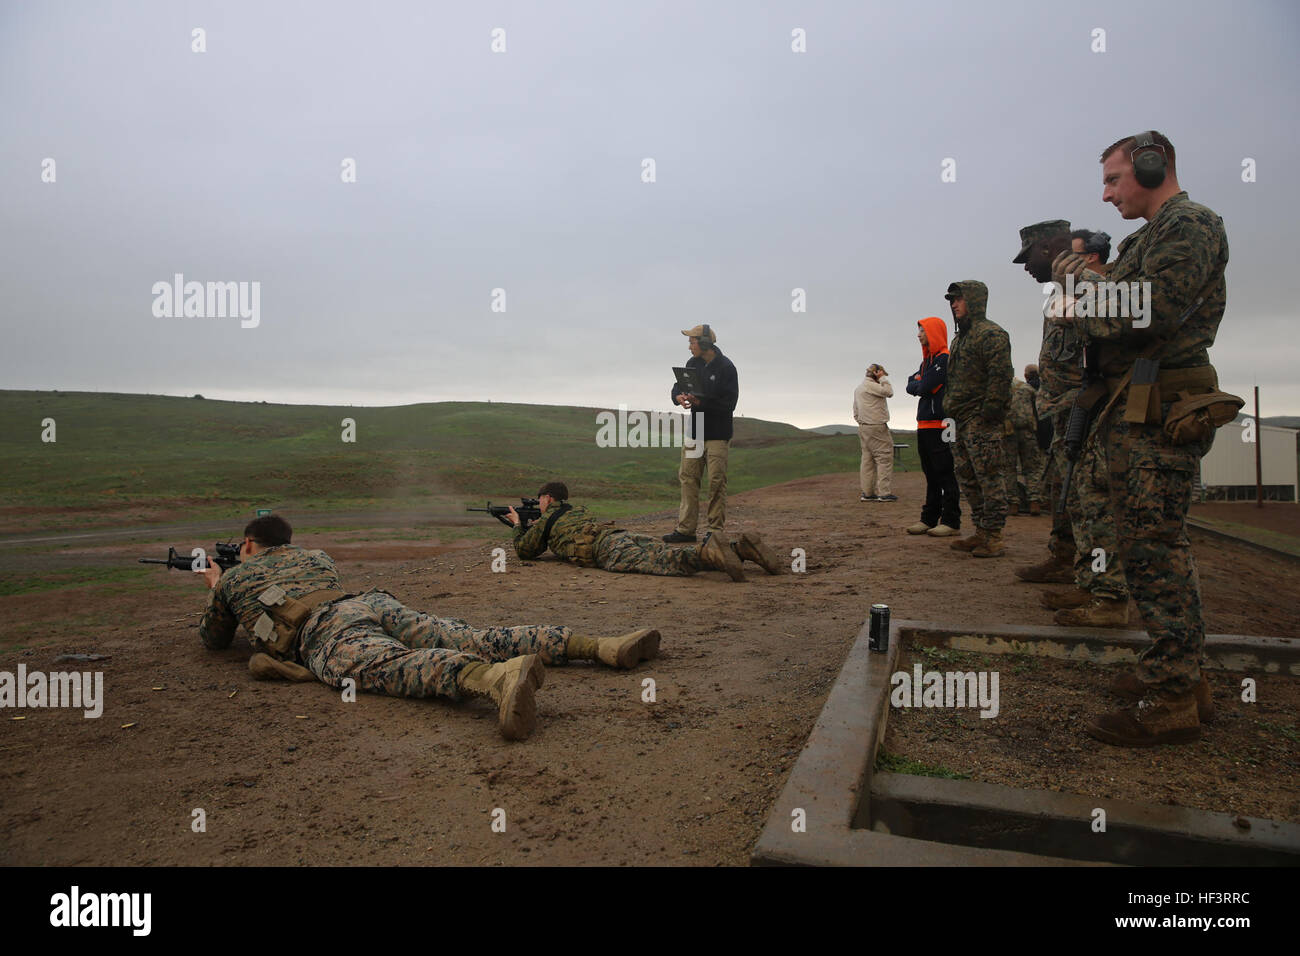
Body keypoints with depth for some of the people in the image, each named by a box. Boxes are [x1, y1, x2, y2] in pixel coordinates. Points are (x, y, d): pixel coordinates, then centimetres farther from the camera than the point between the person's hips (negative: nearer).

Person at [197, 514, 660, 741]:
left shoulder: (232, 578, 30)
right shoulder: (314, 556, 41)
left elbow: (214, 639, 45)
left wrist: (216, 590, 64)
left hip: (327, 634, -5)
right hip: (377, 602, 5)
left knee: (395, 667, -34)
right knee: (477, 640, -10)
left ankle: (499, 679, -68)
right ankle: (603, 645, -27)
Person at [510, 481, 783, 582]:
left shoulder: (546, 520, 25)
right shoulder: (580, 511, 45)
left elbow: (525, 550, 36)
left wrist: (518, 525, 55)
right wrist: (531, 525, 70)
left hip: (609, 549, -7)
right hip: (630, 536, 7)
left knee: (661, 563, -31)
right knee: (671, 556, -10)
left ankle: (709, 550, -59)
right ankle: (740, 547, -29)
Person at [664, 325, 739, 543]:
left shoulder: (726, 367, -9)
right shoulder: (692, 363, 11)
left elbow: (728, 403, -15)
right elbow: (678, 386, 15)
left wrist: (700, 402, -24)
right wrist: (679, 396, -9)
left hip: (717, 434, -6)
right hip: (694, 431, 6)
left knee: (716, 482, -4)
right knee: (688, 478, 4)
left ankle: (716, 529, 4)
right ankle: (686, 529, 8)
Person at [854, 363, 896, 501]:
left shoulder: (858, 389, 19)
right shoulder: (870, 385, -11)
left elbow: (856, 413, 21)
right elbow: (888, 392, -15)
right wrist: (883, 378, -5)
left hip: (863, 427, 10)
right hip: (876, 427, -10)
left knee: (867, 459, 8)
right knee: (884, 458, -6)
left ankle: (867, 492, 8)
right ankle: (884, 492, -8)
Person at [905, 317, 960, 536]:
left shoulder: (945, 358, -9)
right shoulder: (927, 360, 20)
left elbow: (925, 386, -16)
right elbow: (911, 386, 18)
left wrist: (918, 384, 4)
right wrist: (920, 384, -2)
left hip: (940, 424, -9)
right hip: (925, 425, 9)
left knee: (945, 474, -7)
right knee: (931, 475, 11)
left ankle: (951, 522, -4)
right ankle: (929, 518, 16)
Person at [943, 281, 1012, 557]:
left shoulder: (991, 334, -7)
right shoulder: (960, 339, 22)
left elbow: (1001, 376, -16)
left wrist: (988, 413, -20)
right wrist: (951, 408, 17)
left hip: (982, 421, -10)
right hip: (963, 421, 10)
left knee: (989, 477, -8)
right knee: (969, 479, 11)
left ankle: (994, 539, -5)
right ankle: (981, 532, 19)